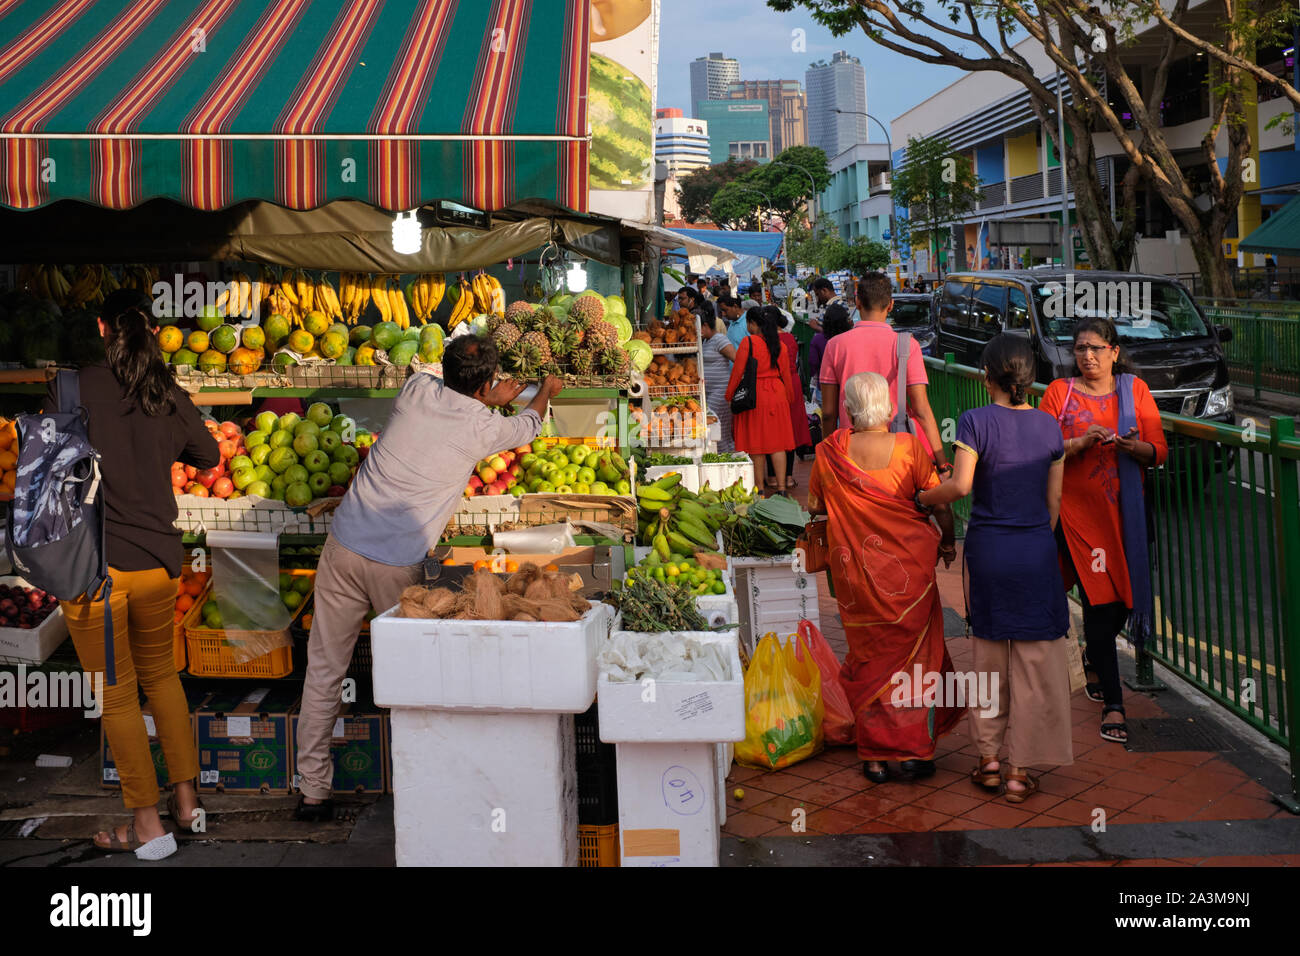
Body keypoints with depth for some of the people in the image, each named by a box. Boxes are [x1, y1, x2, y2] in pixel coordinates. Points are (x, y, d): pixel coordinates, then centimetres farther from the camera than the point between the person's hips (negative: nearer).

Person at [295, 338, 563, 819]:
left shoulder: (416, 390, 4)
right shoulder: (482, 425, -3)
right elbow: (528, 427, 20)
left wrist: (489, 400, 44)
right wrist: (546, 390, 41)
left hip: (344, 545, 4)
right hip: (398, 564, -4)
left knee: (324, 671, 9)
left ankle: (313, 790, 15)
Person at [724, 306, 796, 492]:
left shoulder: (748, 342, -10)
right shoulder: (780, 344, 5)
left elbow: (737, 372, -8)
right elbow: (786, 374, 12)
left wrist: (729, 396, 4)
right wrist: (787, 398, 24)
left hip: (754, 395, -4)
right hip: (777, 395, 4)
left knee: (756, 445, 4)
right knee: (777, 444, 6)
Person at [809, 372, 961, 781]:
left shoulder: (830, 450, -6)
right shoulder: (908, 447, -9)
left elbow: (814, 505, 6)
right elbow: (940, 504, -7)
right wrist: (947, 542, 11)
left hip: (856, 572, 1)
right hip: (909, 567, -1)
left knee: (868, 657, 12)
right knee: (915, 652, 14)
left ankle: (875, 757, 15)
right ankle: (916, 749, 14)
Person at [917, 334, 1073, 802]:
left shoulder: (976, 421, -8)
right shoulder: (1049, 426, 2)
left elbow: (960, 485, -19)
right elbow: (1053, 500, 7)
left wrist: (922, 497, -1)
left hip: (987, 548, -1)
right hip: (1036, 551, 1)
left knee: (989, 657, 13)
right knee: (1034, 662, 7)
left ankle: (989, 758, 20)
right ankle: (1020, 770, 10)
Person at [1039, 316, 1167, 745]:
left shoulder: (1135, 390, 7)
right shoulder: (1059, 392, 1)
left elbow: (1159, 452, 3)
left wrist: (1135, 446, -18)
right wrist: (1079, 443, -19)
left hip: (1125, 509, 3)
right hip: (1078, 510, -3)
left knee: (1124, 595, 10)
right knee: (1100, 600, -7)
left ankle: (1096, 660, 41)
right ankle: (1113, 702, 0)